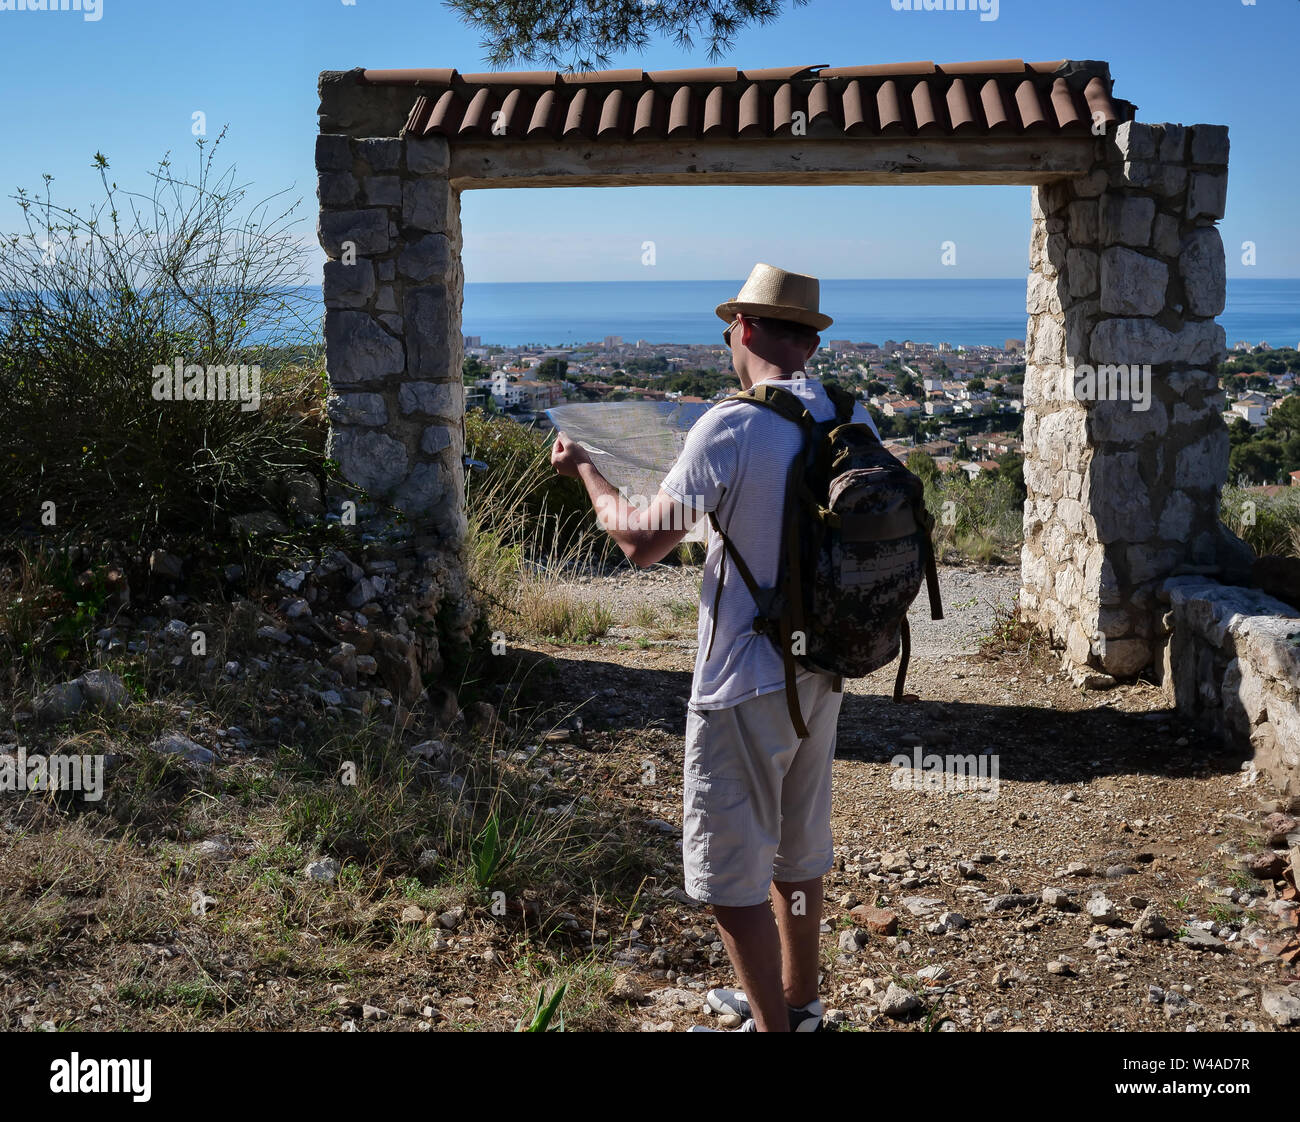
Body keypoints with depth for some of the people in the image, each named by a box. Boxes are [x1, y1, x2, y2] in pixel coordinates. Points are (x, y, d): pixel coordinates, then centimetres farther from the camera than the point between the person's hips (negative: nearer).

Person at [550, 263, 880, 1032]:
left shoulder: (732, 427, -19)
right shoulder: (855, 421, 1)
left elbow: (643, 542, -15)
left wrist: (586, 471, 3)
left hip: (747, 681, -8)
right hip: (821, 671, 8)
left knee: (730, 867, 6)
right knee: (799, 847, 22)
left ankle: (773, 1025, 15)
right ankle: (798, 1000, 38)